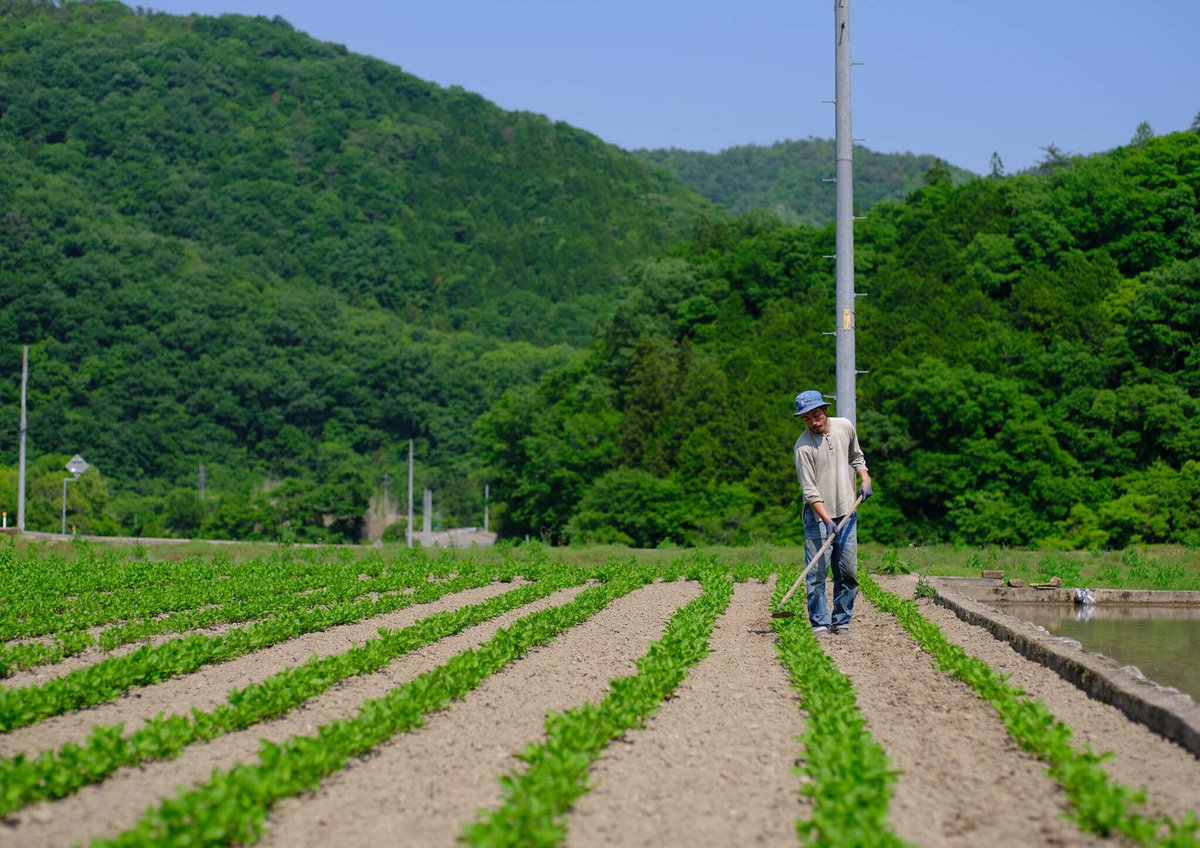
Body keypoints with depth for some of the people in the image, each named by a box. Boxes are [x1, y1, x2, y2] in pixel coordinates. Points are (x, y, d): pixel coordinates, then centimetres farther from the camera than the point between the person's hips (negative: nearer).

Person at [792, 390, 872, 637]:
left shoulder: (845, 427, 2)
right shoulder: (803, 446, -12)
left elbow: (856, 456, 22)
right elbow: (809, 490, -16)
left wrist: (865, 479, 6)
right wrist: (826, 519, -25)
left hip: (846, 513, 4)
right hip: (818, 516, -4)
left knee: (848, 572, 5)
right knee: (817, 572, -8)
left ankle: (841, 621, 14)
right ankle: (820, 623, -1)